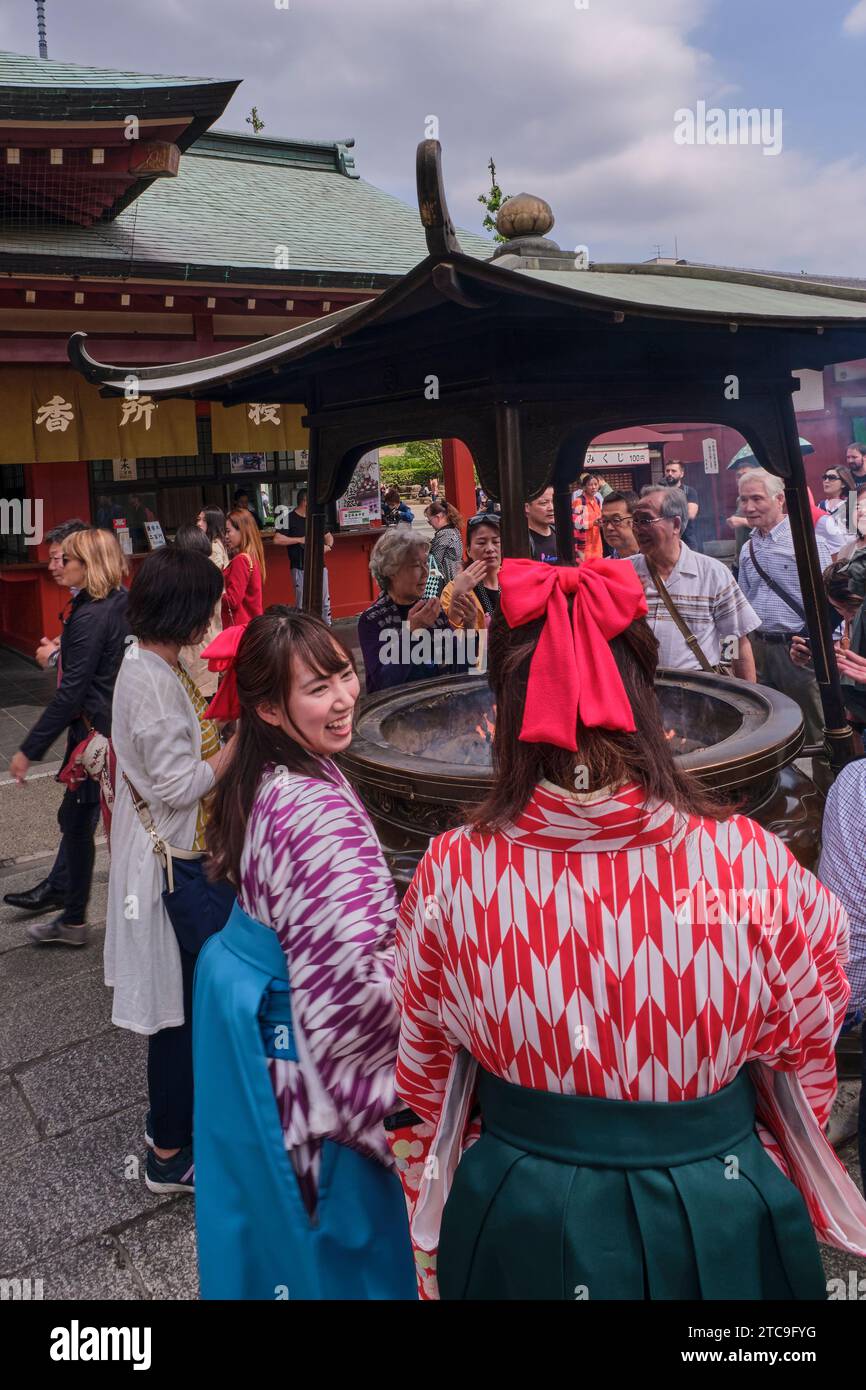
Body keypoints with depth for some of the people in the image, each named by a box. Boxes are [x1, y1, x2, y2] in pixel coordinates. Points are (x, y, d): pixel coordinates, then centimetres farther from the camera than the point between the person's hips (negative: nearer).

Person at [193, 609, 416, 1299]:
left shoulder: (261, 780, -3)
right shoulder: (318, 812, -32)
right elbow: (356, 976, -32)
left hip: (240, 987, 9)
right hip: (292, 1031, -8)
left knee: (266, 1189, 28)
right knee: (335, 1218, 14)